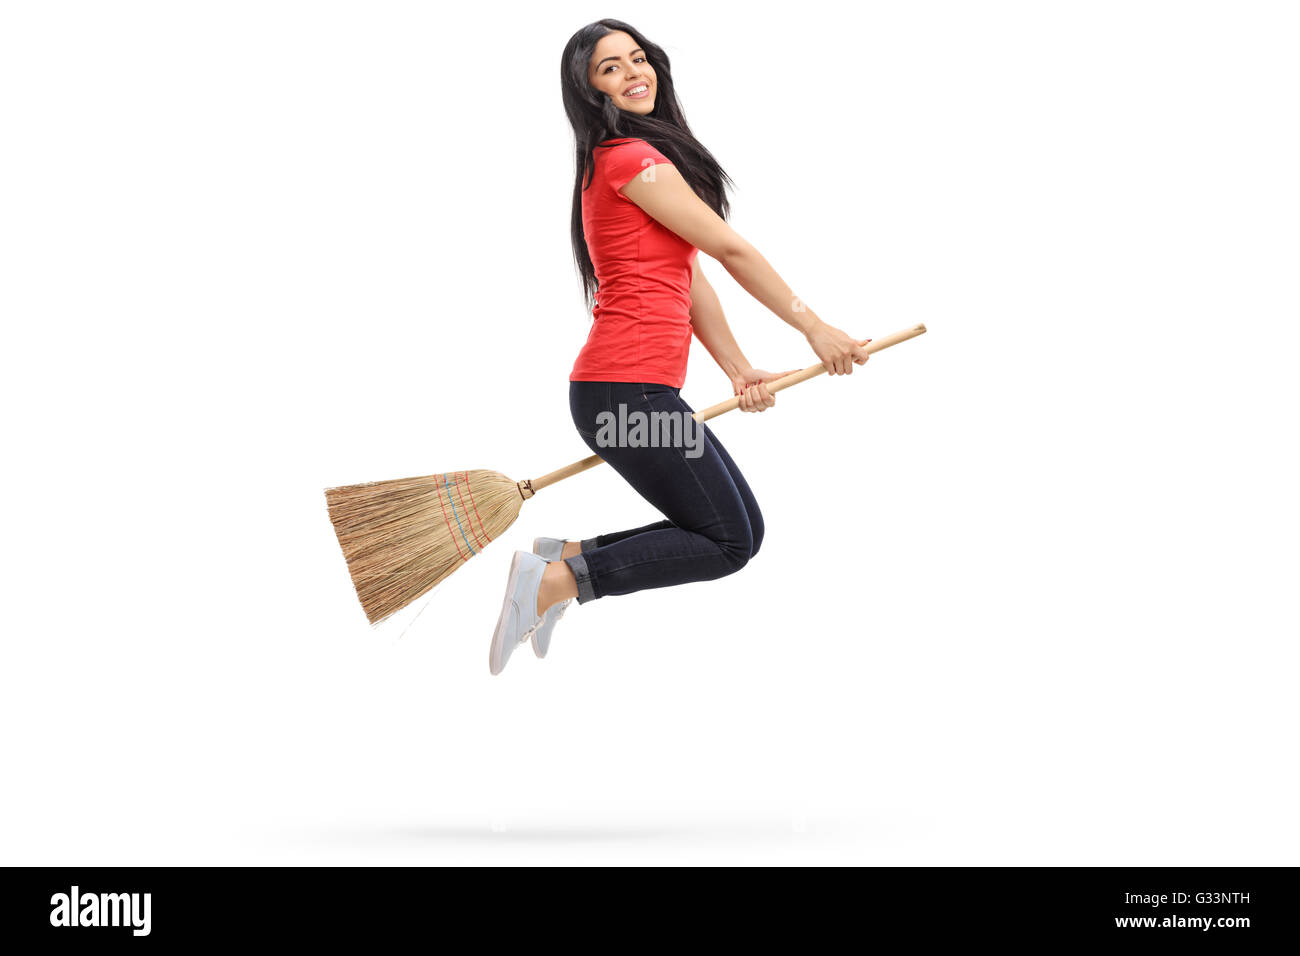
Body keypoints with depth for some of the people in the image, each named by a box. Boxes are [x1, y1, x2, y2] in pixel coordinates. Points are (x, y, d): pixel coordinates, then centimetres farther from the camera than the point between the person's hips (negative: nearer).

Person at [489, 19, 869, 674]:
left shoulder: (635, 156, 21)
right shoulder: (631, 157, -11)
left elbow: (687, 278, 17)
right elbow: (731, 251, -8)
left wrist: (739, 371, 12)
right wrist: (815, 330, -1)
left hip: (641, 387, 10)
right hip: (629, 389, -10)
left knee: (742, 528, 14)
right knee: (729, 542, -3)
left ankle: (564, 555, 12)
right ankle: (557, 580, -5)